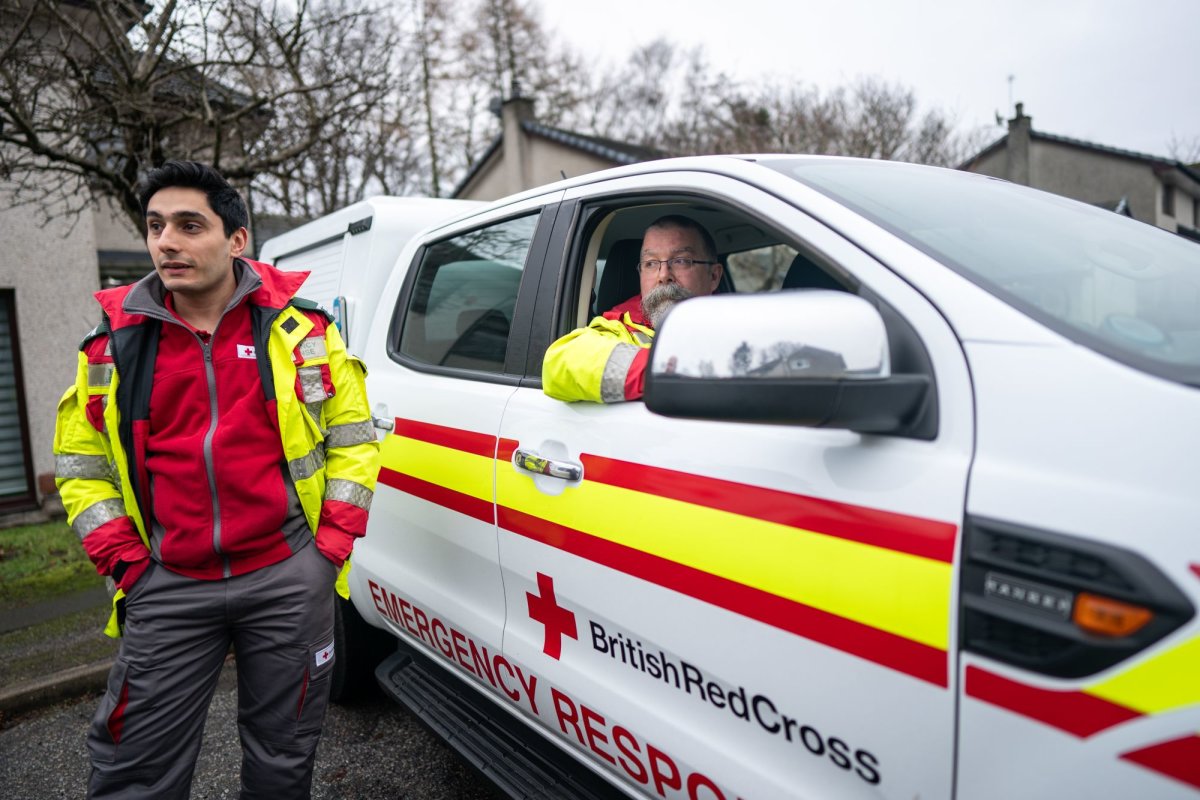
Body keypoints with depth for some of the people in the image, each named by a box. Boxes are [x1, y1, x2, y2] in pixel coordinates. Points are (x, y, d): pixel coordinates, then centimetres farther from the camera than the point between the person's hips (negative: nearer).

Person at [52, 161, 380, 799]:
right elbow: (81, 468, 10)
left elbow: (354, 439, 3)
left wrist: (332, 544, -4)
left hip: (289, 578, -1)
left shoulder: (300, 327, -1)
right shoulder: (115, 343, 4)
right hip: (167, 590, 2)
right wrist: (127, 564, 1)